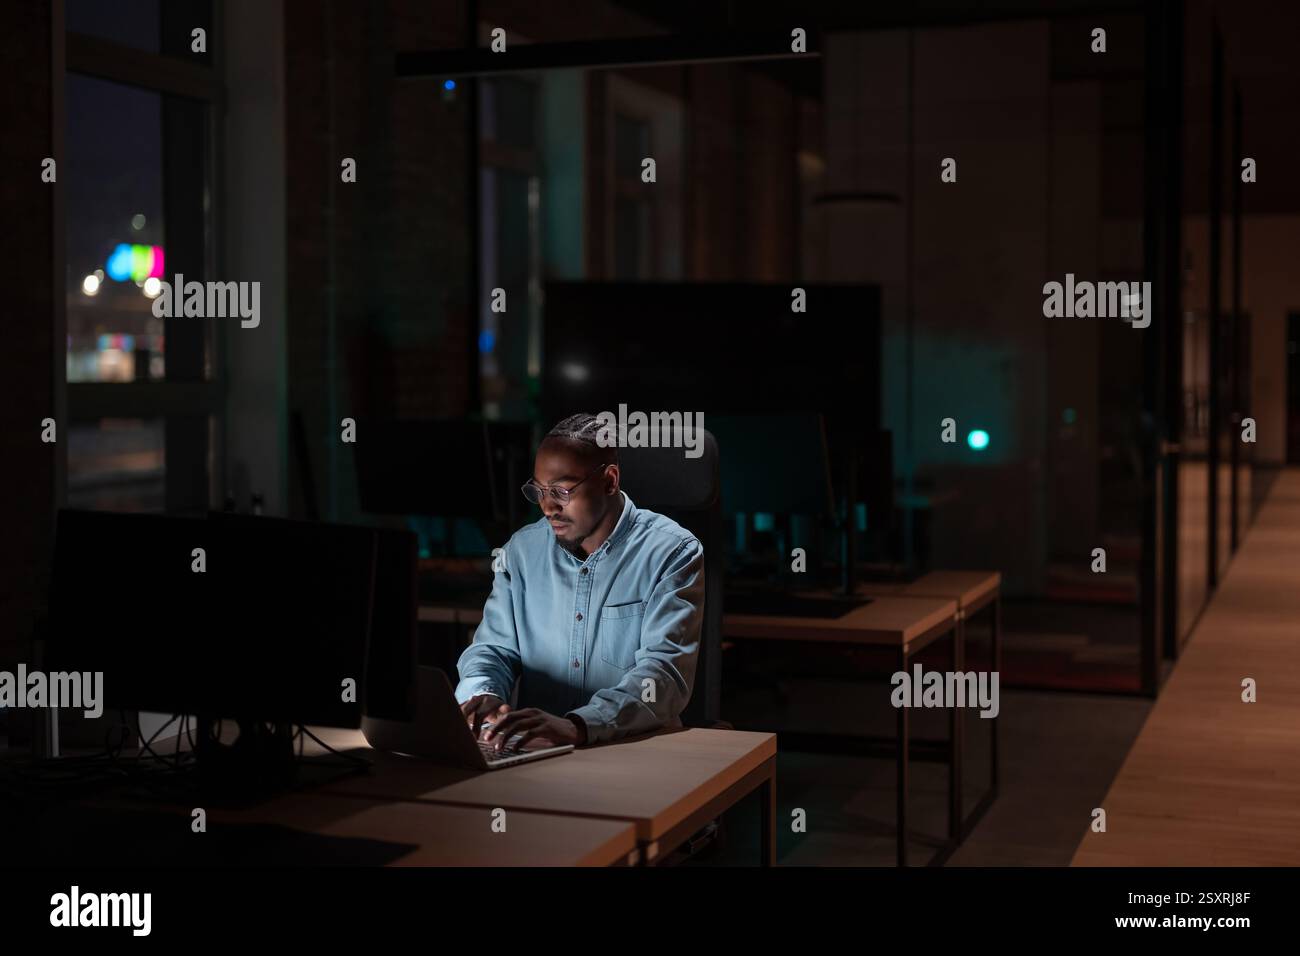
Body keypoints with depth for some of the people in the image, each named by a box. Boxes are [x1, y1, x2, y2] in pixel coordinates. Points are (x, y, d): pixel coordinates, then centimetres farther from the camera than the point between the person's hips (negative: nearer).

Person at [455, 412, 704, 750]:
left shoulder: (672, 554, -7)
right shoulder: (523, 549, 7)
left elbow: (665, 669, -18)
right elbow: (494, 647, 9)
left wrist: (576, 726, -33)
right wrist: (481, 695, -16)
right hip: (534, 749, 2)